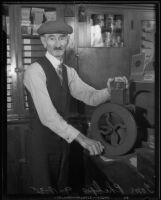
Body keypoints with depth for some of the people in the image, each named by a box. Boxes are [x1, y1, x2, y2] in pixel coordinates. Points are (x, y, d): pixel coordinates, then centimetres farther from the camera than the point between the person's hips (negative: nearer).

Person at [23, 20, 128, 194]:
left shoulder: (69, 72, 6)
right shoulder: (35, 70, -19)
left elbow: (90, 97, -4)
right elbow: (47, 115, -28)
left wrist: (108, 91, -26)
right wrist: (81, 138, -34)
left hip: (63, 139, 7)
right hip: (42, 143, -7)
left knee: (62, 187, 21)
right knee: (44, 189, 8)